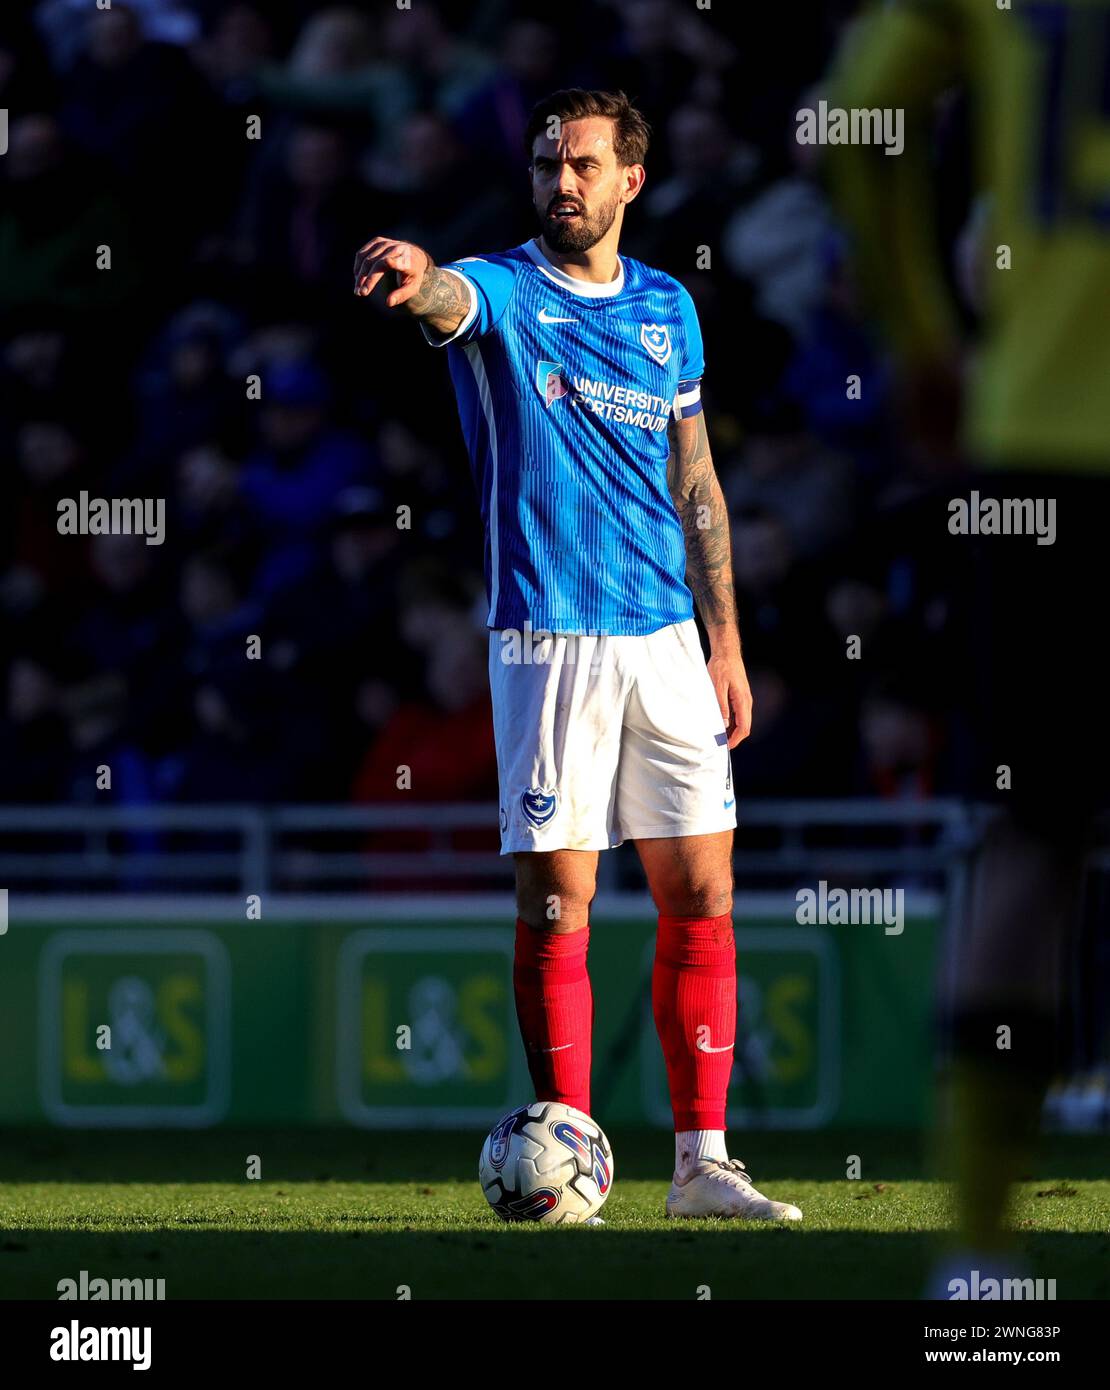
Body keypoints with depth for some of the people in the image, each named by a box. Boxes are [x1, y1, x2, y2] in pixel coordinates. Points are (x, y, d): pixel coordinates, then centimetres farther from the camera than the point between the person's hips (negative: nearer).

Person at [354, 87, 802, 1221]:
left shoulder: (667, 308, 13)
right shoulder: (504, 292, -2)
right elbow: (449, 301, -27)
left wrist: (726, 642, 14)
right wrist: (412, 274, -52)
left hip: (666, 642, 4)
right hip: (549, 644, -4)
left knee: (701, 899, 2)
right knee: (556, 906, -4)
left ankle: (701, 1163, 8)